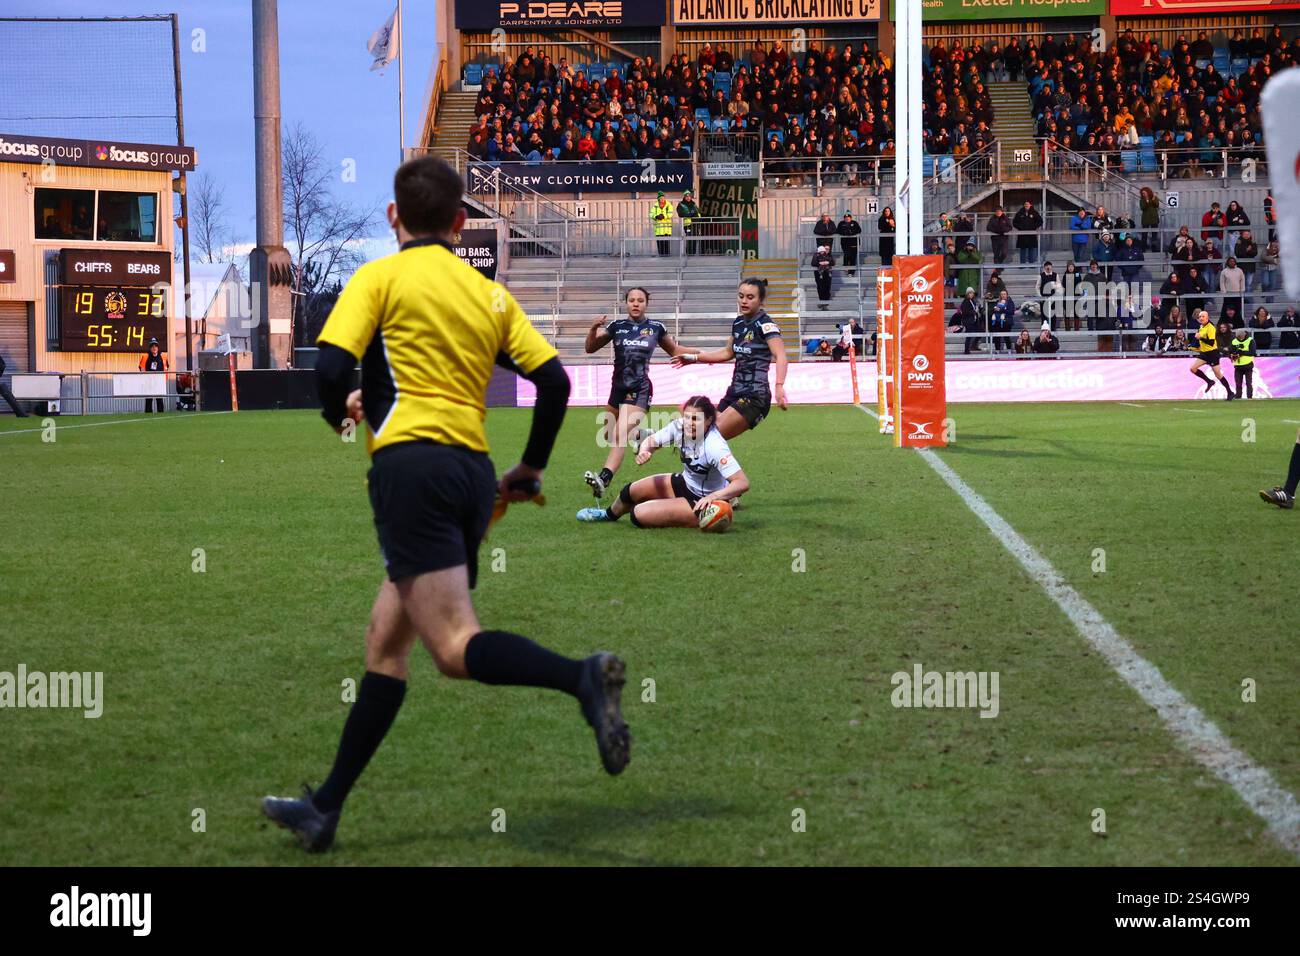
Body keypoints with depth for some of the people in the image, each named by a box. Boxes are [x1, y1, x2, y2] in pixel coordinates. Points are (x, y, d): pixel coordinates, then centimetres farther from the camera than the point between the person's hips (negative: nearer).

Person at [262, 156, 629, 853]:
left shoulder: (380, 277, 3)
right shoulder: (489, 292, 17)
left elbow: (331, 369, -9)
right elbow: (554, 381, 9)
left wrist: (340, 412, 13)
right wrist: (530, 471, 20)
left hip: (411, 461, -7)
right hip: (473, 472, 7)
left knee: (456, 648, -16)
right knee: (385, 639, 14)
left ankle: (582, 677, -41)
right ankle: (326, 807, 18)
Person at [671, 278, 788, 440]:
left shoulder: (765, 324, -12)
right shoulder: (738, 323, 11)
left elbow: (780, 356, -26)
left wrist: (779, 386, -43)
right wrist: (695, 357, 29)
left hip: (754, 397, -8)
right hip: (734, 393, 8)